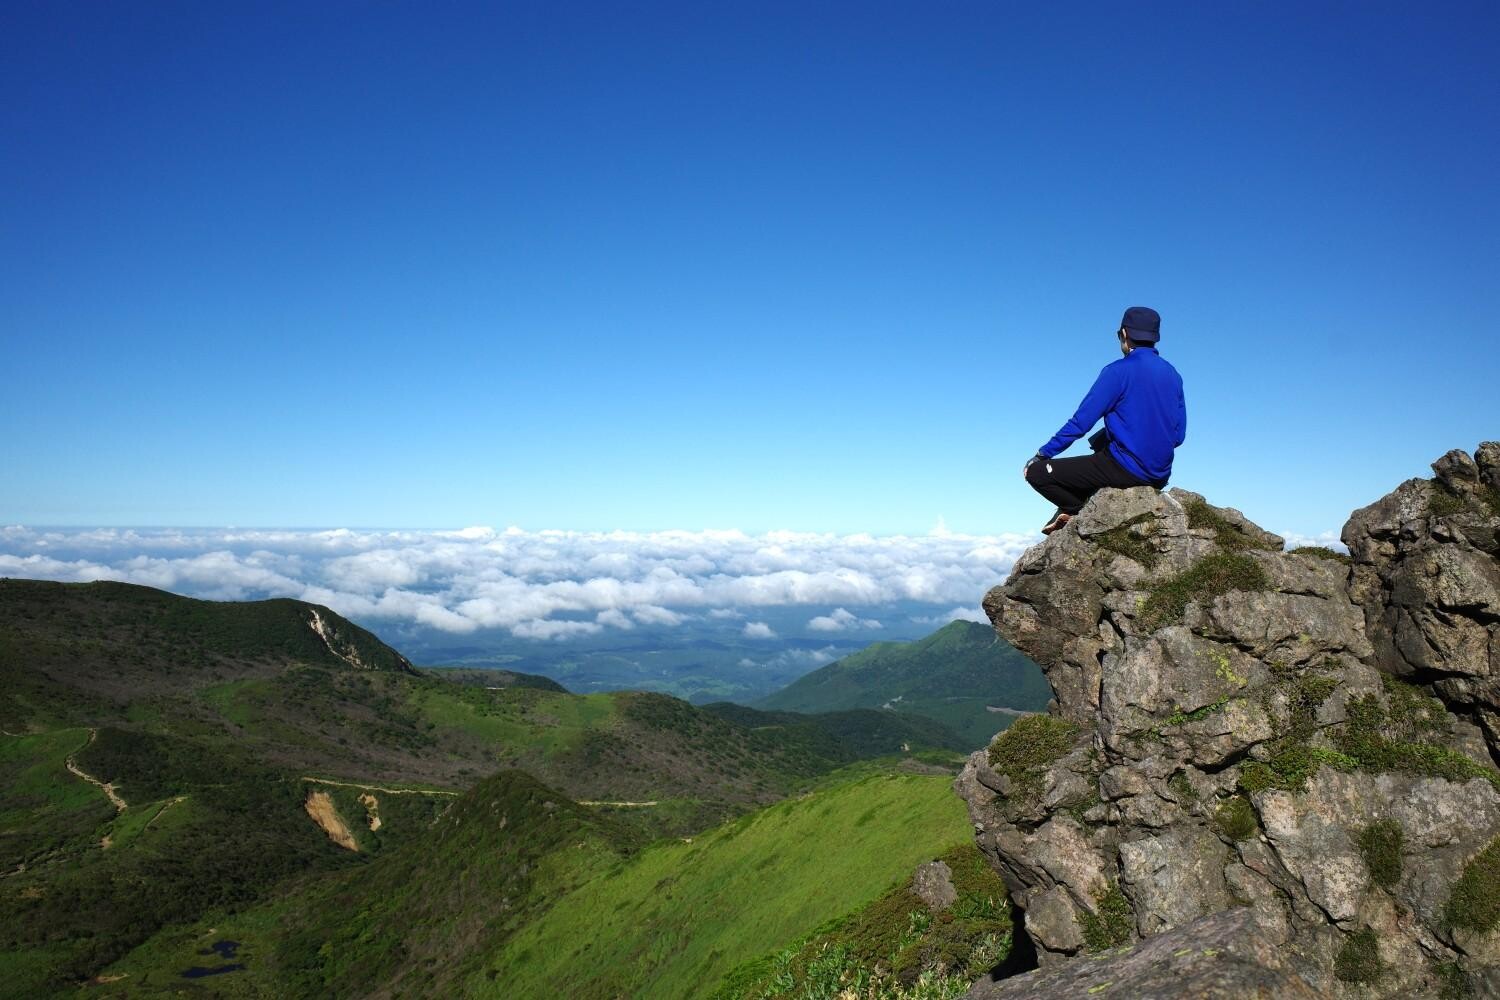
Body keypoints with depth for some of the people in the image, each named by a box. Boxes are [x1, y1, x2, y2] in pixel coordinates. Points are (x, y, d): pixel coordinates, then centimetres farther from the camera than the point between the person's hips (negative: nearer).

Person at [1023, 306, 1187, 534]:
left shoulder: (1119, 372, -12)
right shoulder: (1173, 374, 8)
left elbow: (1081, 421, -12)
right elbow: (1179, 435, 12)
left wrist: (1043, 454, -3)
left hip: (1126, 469, -8)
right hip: (1160, 477, 8)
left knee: (1035, 471, -5)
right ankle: (1070, 516, 23)